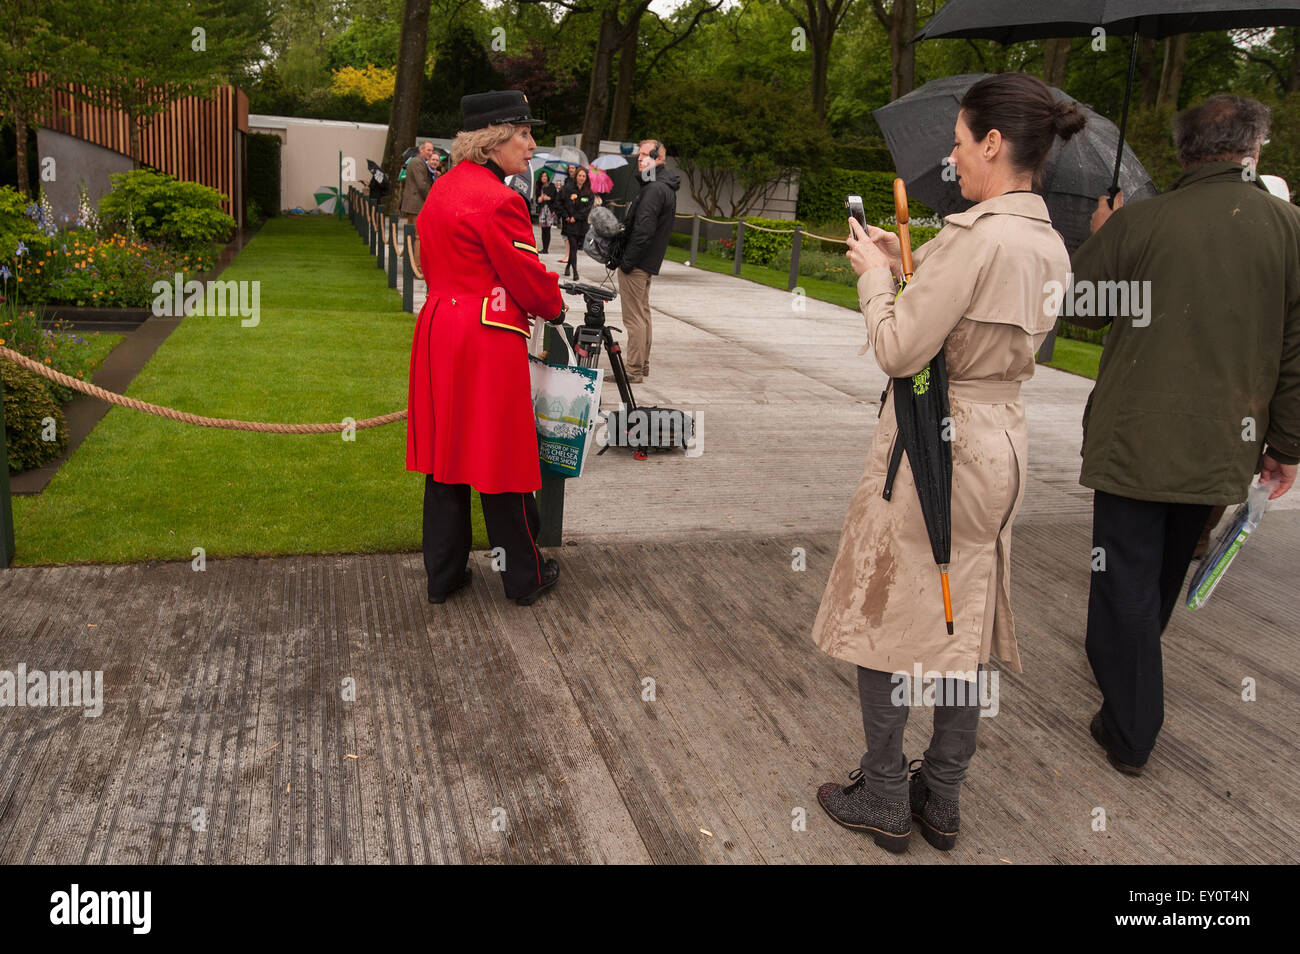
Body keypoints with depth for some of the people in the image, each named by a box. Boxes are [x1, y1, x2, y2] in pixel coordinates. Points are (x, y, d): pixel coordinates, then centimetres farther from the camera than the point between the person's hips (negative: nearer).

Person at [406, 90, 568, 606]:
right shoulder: (499, 201, -18)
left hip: (438, 331, 9)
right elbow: (528, 278, -12)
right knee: (500, 456, 3)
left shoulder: (441, 189, 10)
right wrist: (556, 308, 7)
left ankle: (442, 574, 23)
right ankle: (524, 577, 18)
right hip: (489, 341, -9)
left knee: (445, 450, 13)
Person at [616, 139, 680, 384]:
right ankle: (642, 366, 24)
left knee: (634, 317, -7)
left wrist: (627, 260, -20)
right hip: (649, 263, 11)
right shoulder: (666, 187, 17)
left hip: (637, 263, -11)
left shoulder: (654, 189, -17)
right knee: (642, 314, 16)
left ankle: (634, 371, -4)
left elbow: (643, 229, -24)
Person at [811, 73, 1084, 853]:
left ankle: (884, 802, 19)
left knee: (890, 618, 6)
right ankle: (942, 802, 29)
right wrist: (908, 264, 12)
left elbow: (898, 351, -20)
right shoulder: (1051, 242, 7)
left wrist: (875, 274, -4)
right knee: (963, 625, 15)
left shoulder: (975, 236, -21)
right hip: (1000, 440, 9)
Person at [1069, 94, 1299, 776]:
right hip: (1222, 448, 4)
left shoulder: (1135, 223, -10)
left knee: (1128, 581, 5)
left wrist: (1098, 236, 20)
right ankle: (1116, 666, 45)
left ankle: (1130, 737, 11)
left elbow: (1078, 307, 4)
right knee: (1164, 575, 22)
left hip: (1135, 439, -3)